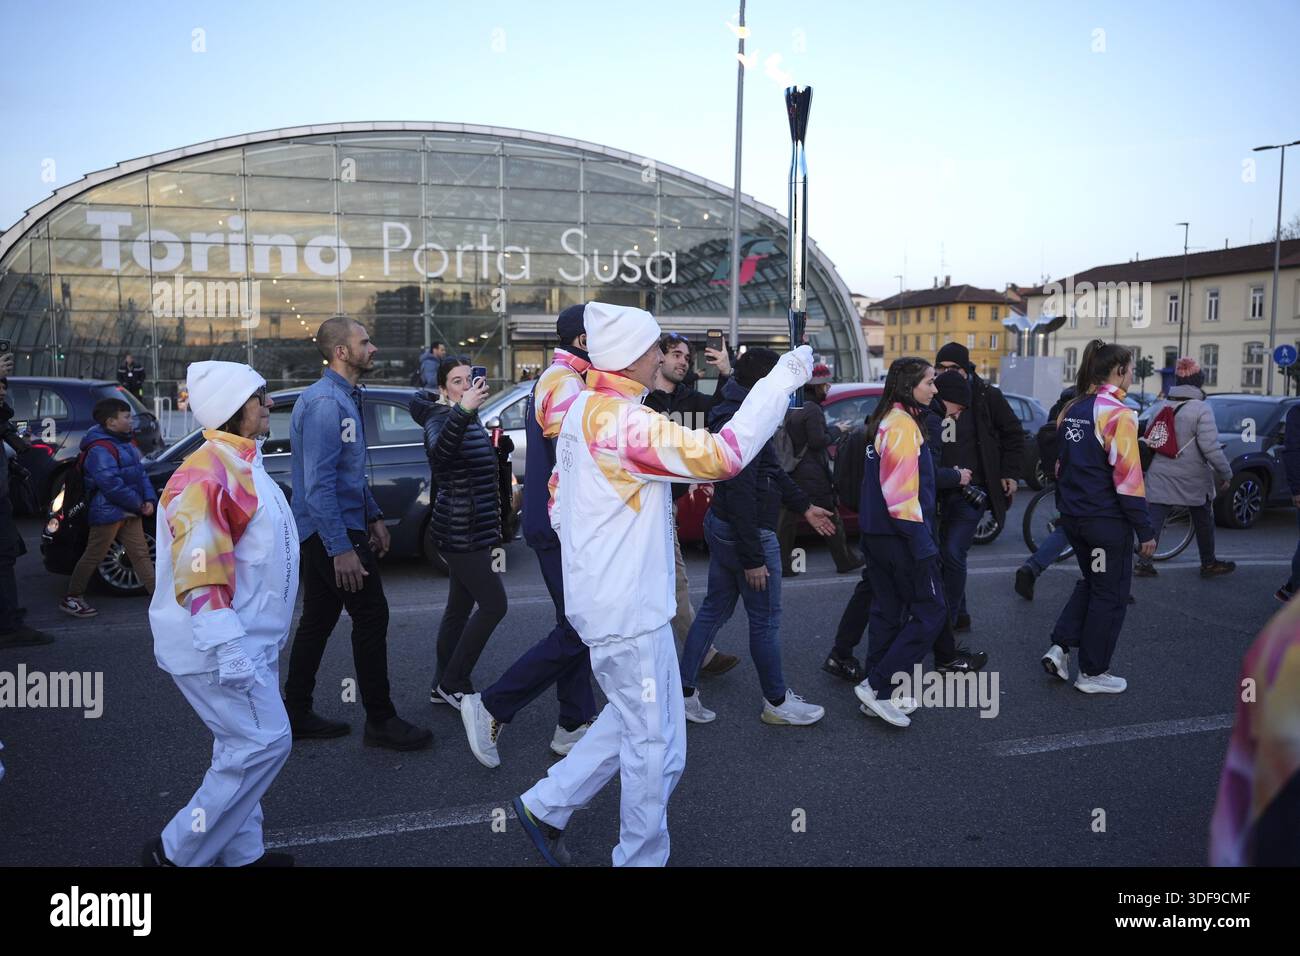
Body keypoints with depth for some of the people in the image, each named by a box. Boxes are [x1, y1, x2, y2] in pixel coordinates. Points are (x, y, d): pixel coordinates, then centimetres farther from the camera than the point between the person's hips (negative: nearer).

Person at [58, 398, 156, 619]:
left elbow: (141, 473, 14)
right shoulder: (100, 449, -18)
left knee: (141, 554, 8)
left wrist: (149, 499, 0)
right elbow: (112, 485, -23)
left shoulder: (127, 442, 13)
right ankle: (71, 598, 14)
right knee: (93, 556, 1)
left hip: (129, 511, 9)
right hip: (108, 512, -9)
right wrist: (138, 504, -15)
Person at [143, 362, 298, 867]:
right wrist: (225, 646, -30)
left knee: (245, 747, 15)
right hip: (218, 644, -10)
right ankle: (176, 853, 7)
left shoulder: (240, 464, 15)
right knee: (263, 743, -8)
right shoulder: (207, 471, -19)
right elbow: (198, 570, -25)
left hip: (246, 639, 10)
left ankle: (242, 853, 27)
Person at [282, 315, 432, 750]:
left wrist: (373, 517, 20)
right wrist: (342, 549, -27)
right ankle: (381, 721, 6)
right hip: (332, 532, -10)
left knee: (318, 621, 14)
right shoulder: (325, 402, -19)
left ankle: (297, 714, 24)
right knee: (371, 617, -4)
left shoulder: (344, 398, 15)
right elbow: (318, 483, -25)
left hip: (322, 533, 10)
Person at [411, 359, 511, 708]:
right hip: (459, 532, -9)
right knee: (494, 605, -8)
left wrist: (500, 446, 11)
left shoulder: (471, 420, 13)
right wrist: (463, 410, -53)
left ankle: (443, 686, 24)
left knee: (460, 609, 14)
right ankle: (452, 683, 3)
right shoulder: (440, 418, -15)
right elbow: (440, 450, -38)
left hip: (472, 531, 9)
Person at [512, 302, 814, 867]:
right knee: (656, 747, 5)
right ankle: (641, 858, 22)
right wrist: (782, 381, -23)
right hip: (628, 609, -10)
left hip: (608, 599, 10)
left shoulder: (583, 411, 10)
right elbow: (722, 456, -29)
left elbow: (560, 506, 17)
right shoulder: (621, 419, -22)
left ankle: (545, 806, 30)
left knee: (634, 722, 24)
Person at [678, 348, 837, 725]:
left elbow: (772, 472, 20)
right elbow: (741, 493, -26)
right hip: (747, 534, -10)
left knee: (714, 609, 16)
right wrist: (753, 558, -23)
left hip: (721, 526, 10)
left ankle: (684, 692, 22)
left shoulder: (735, 413, 11)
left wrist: (805, 507, 26)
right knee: (766, 621, 5)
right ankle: (777, 703, 20)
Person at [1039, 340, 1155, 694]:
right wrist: (1145, 530, -14)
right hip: (1107, 519, -7)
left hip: (1073, 515, 7)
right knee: (1110, 595, 7)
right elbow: (1127, 477, -19)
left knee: (1091, 582, 23)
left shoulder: (1070, 410, 7)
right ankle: (1093, 673, 16)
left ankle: (1059, 647, 14)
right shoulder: (1117, 413, -16)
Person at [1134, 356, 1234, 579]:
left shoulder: (1159, 406, 6)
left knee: (1154, 520, 2)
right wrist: (1226, 473, -7)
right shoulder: (1201, 409, -11)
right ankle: (1209, 564, 27)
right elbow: (1210, 447, -16)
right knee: (1204, 523, 14)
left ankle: (1144, 563, -5)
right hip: (1192, 480, -4)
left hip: (1159, 478, 4)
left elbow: (1148, 439, 13)